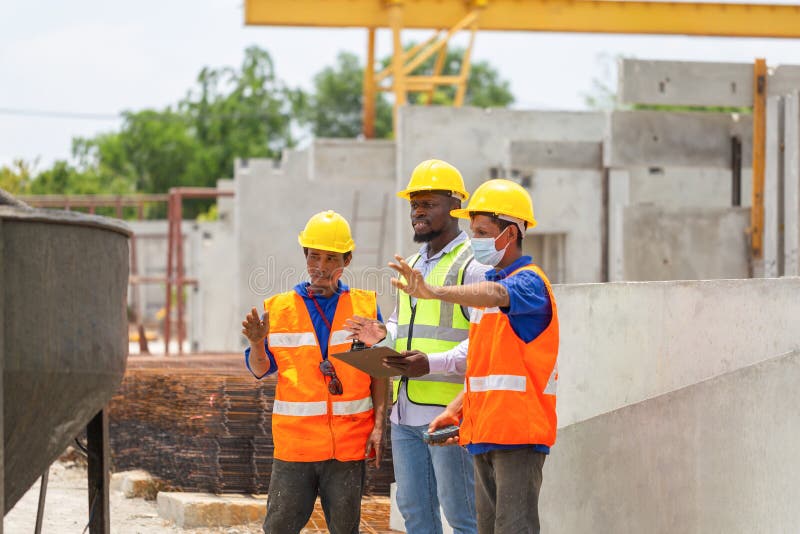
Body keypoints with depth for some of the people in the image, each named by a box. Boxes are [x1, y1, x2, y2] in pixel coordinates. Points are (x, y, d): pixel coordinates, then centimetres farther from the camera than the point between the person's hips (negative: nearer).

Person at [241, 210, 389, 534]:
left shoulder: (365, 306, 5)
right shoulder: (278, 309, 5)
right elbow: (260, 369, 7)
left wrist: (379, 425, -2)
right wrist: (256, 344, -15)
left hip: (349, 443, 0)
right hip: (294, 442, 0)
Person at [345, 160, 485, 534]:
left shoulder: (472, 265, -7)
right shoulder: (412, 266, 21)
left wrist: (433, 363, -27)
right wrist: (384, 335, 9)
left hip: (449, 411, -9)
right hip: (406, 411, 9)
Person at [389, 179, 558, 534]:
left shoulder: (529, 282, -10)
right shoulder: (491, 281, 19)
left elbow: (494, 295, -35)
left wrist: (434, 292, -49)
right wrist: (456, 410, 10)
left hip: (518, 434, -9)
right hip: (485, 435, 9)